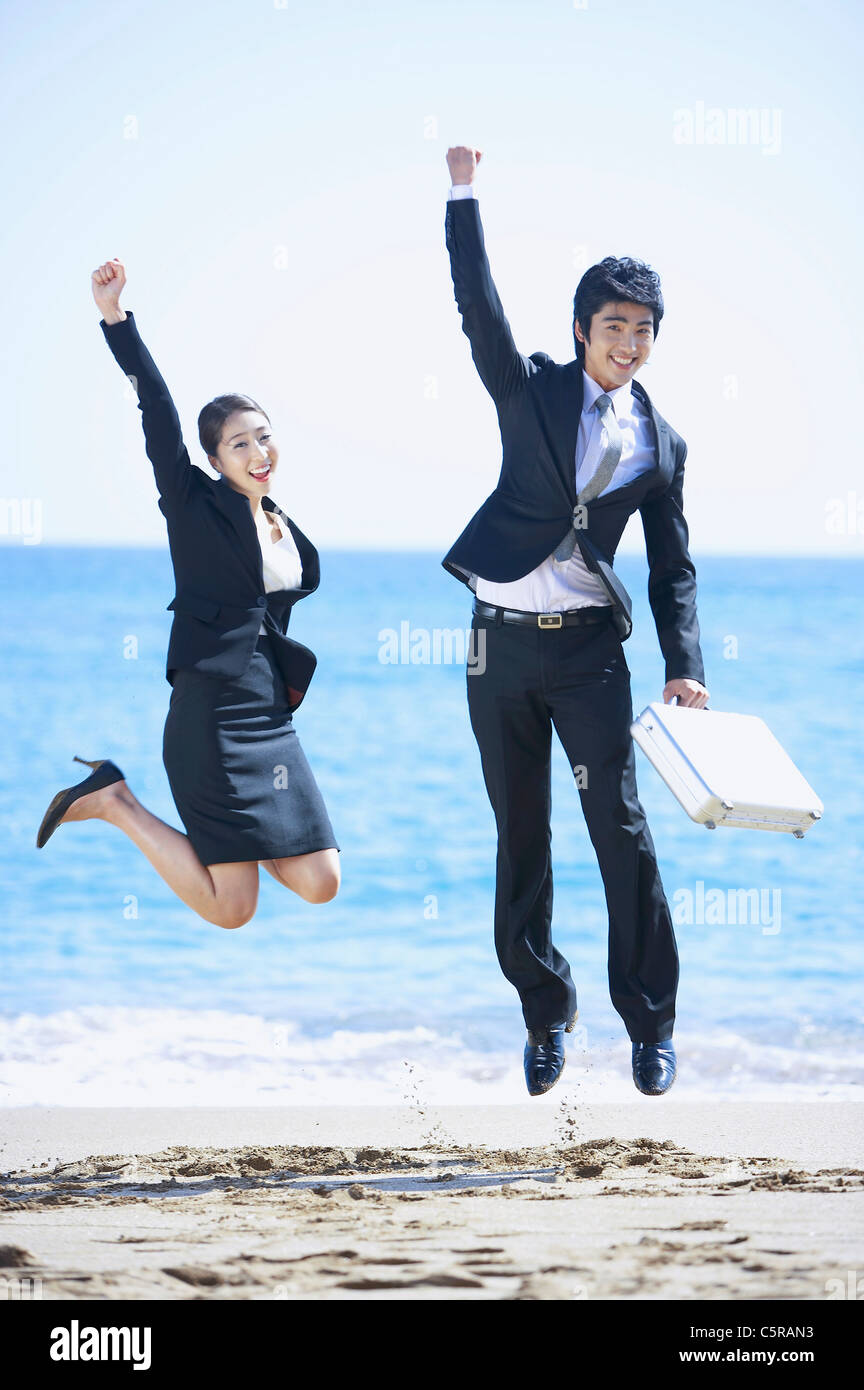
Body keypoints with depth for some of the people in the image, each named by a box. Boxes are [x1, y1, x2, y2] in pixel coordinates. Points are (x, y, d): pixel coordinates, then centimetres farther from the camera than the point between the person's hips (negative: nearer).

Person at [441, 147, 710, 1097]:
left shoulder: (661, 447, 7)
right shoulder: (532, 393, 5)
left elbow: (673, 567, 9)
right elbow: (478, 310, -7)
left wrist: (683, 667, -3)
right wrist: (464, 198, -13)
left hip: (588, 647, 0)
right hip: (501, 644, 0)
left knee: (621, 830, -7)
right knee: (520, 837, 6)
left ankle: (649, 1021, 1)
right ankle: (545, 1012, 17)